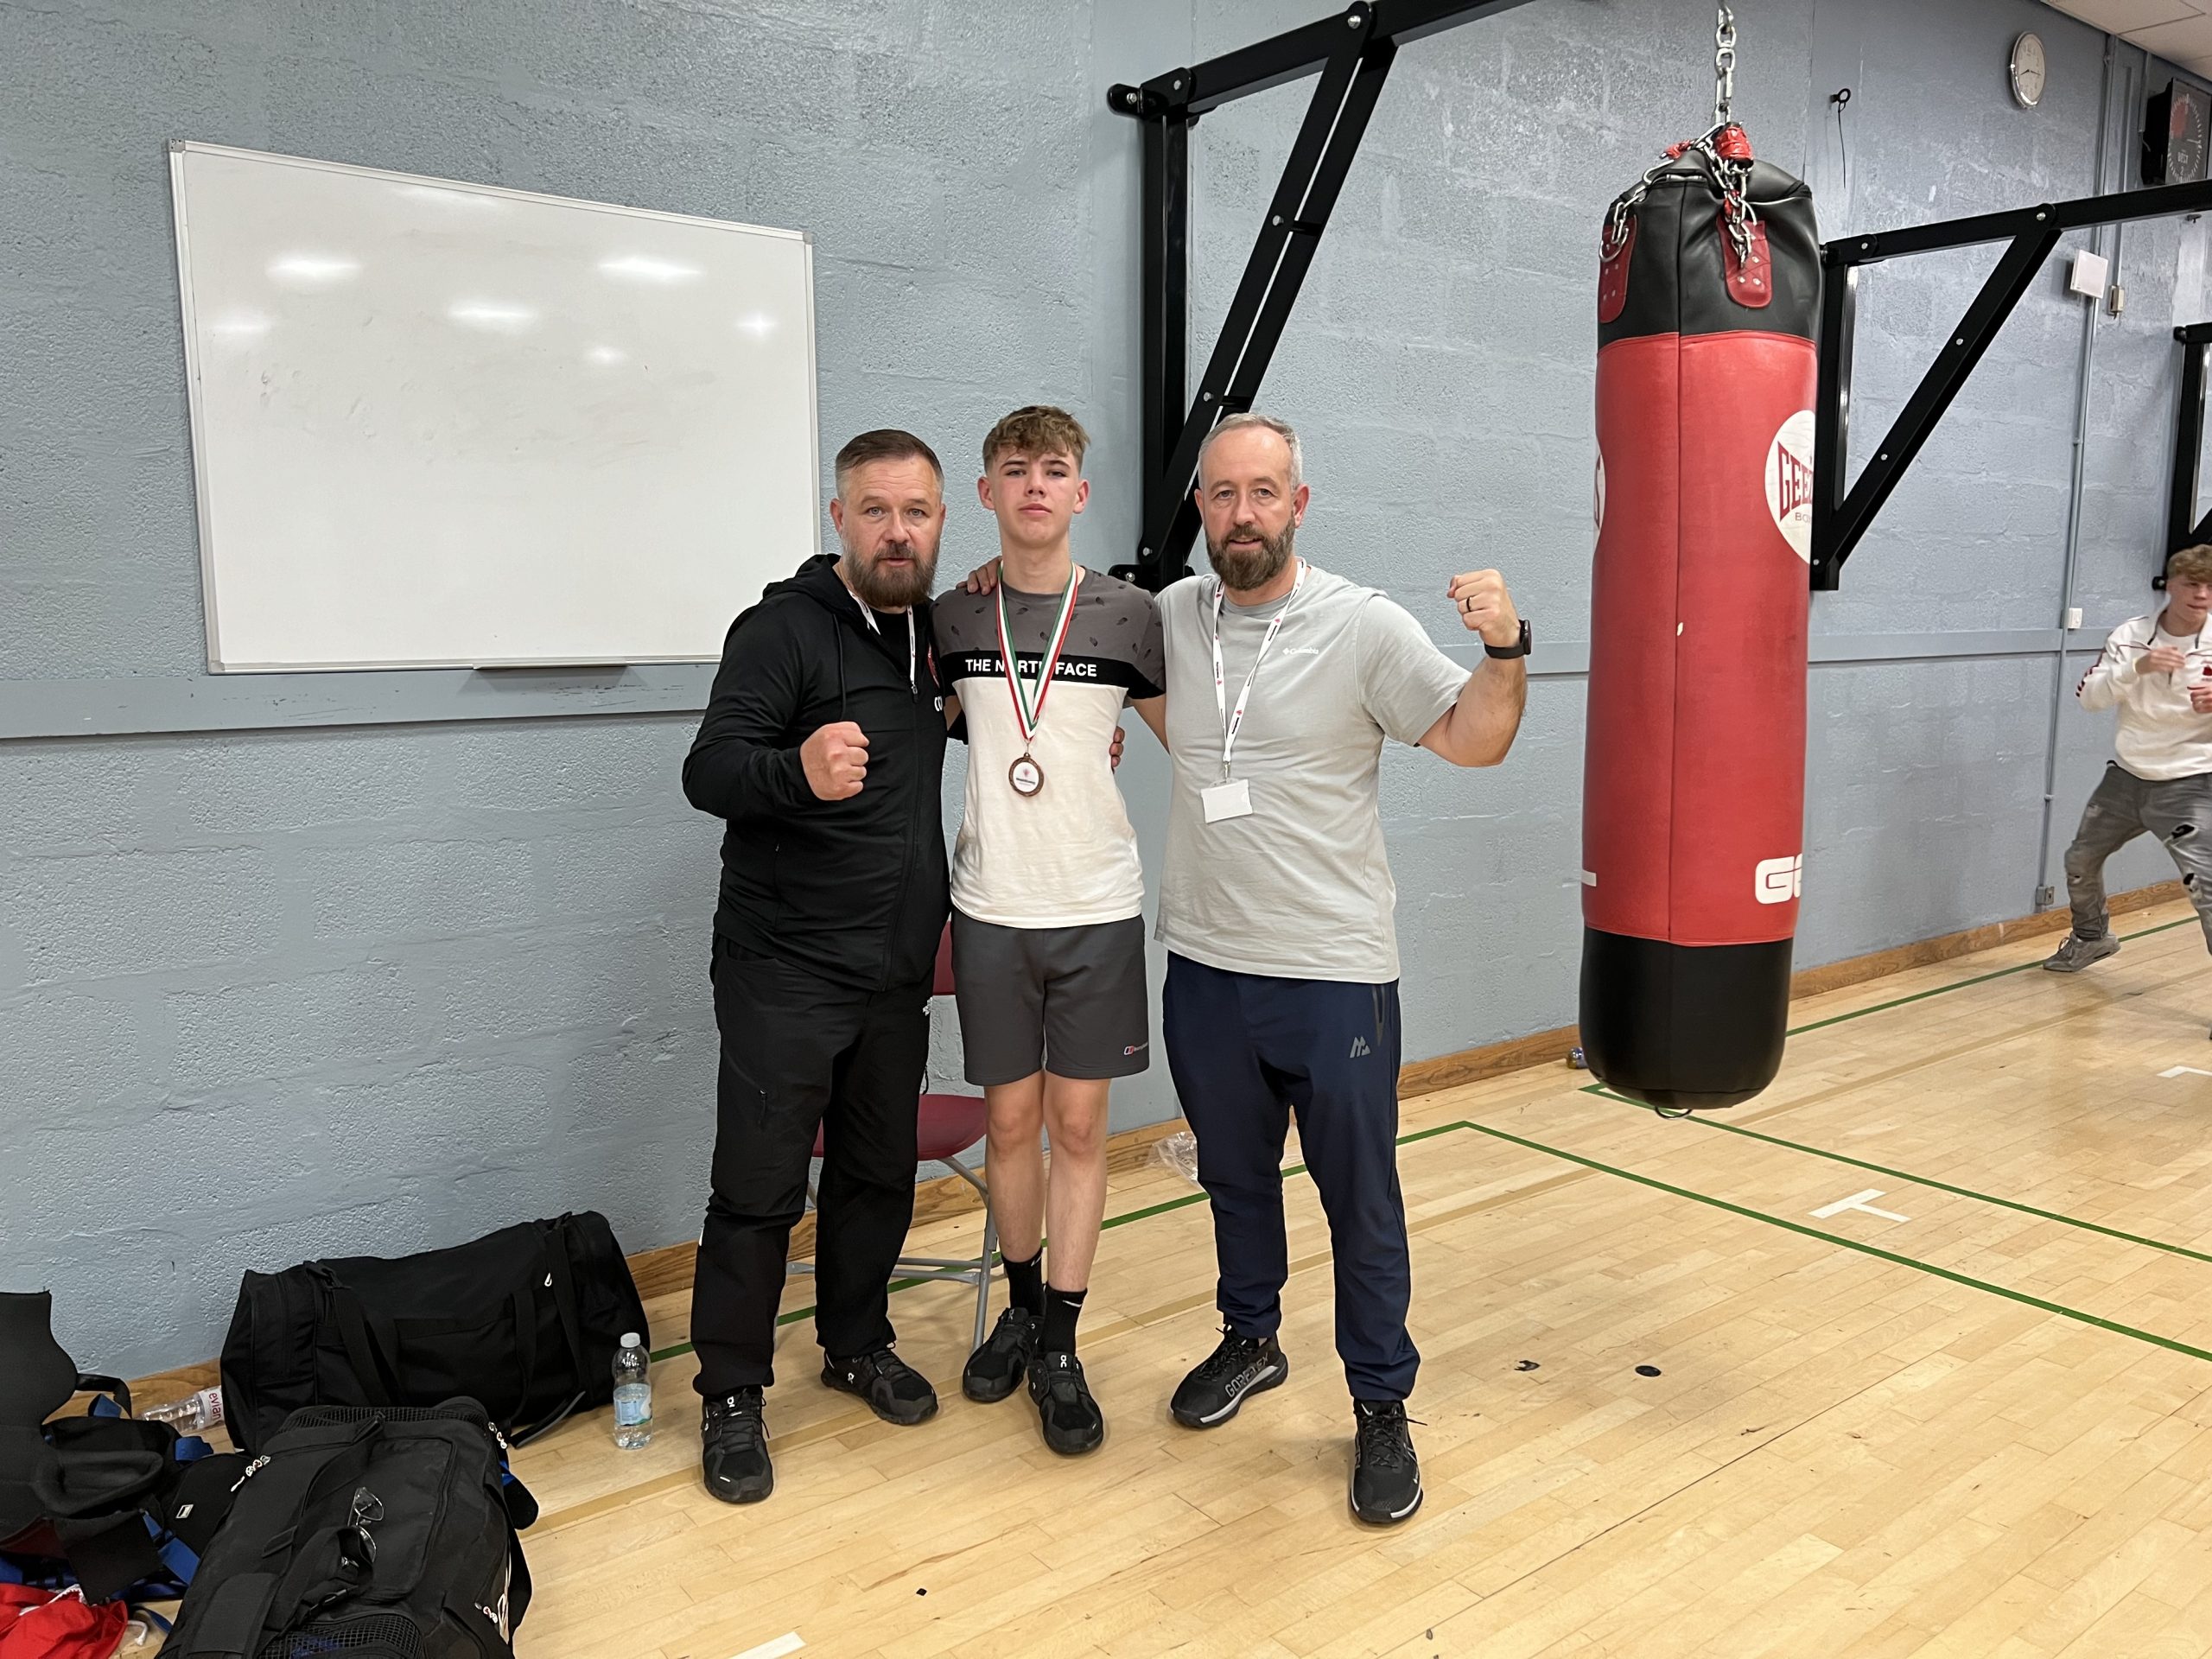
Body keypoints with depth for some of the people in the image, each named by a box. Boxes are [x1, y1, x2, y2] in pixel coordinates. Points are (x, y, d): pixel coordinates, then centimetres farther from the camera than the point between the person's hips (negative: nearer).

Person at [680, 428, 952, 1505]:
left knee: (880, 1171, 17)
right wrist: (798, 769, -43)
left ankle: (856, 1342, 36)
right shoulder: (784, 627, -13)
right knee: (760, 1187, 1)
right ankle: (731, 1397, 17)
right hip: (786, 971, -6)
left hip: (896, 970, 7)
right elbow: (709, 771, -21)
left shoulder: (934, 630, 8)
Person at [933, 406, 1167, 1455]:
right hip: (990, 908, 1)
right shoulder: (952, 619, 3)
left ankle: (1060, 1347, 17)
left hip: (1098, 907, -1)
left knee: (1078, 1123, 5)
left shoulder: (1128, 615, -2)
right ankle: (1022, 1307, 31)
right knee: (1011, 1119, 10)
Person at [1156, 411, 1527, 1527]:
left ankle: (1381, 1408, 25)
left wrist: (1505, 651, -25)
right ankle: (1250, 1341, 43)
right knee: (1233, 1178, 21)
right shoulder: (1171, 616, 2)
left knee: (1361, 1201, 7)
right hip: (1203, 968, 4)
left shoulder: (1364, 626, -10)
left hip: (1334, 974, -4)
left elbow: (1472, 741, -9)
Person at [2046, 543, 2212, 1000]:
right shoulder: (2130, 635, -3)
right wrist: (2137, 666, -28)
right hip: (2126, 777, 4)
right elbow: (2089, 696, -11)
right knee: (2080, 862, 19)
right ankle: (2092, 937, 46)